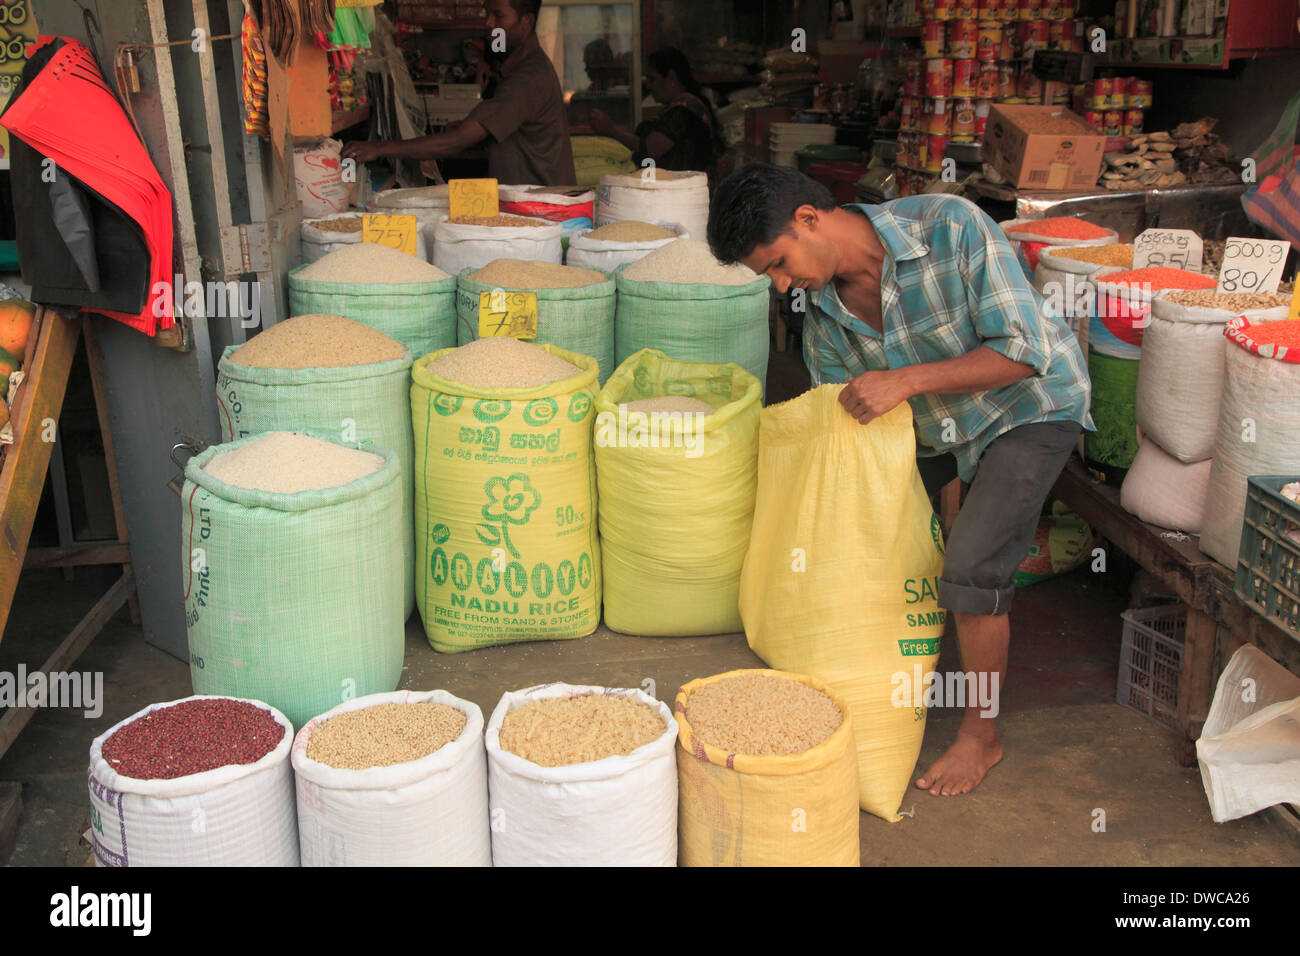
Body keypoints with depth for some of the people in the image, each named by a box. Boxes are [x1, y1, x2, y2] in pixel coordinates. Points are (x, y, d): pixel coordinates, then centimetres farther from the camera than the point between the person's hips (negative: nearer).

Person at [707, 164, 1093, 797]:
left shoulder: (949, 227, -31)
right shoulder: (822, 312, -13)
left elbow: (1024, 352, -30)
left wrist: (905, 379, -39)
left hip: (1029, 407, -6)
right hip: (933, 417, 6)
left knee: (969, 568, -19)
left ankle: (980, 735, 3)